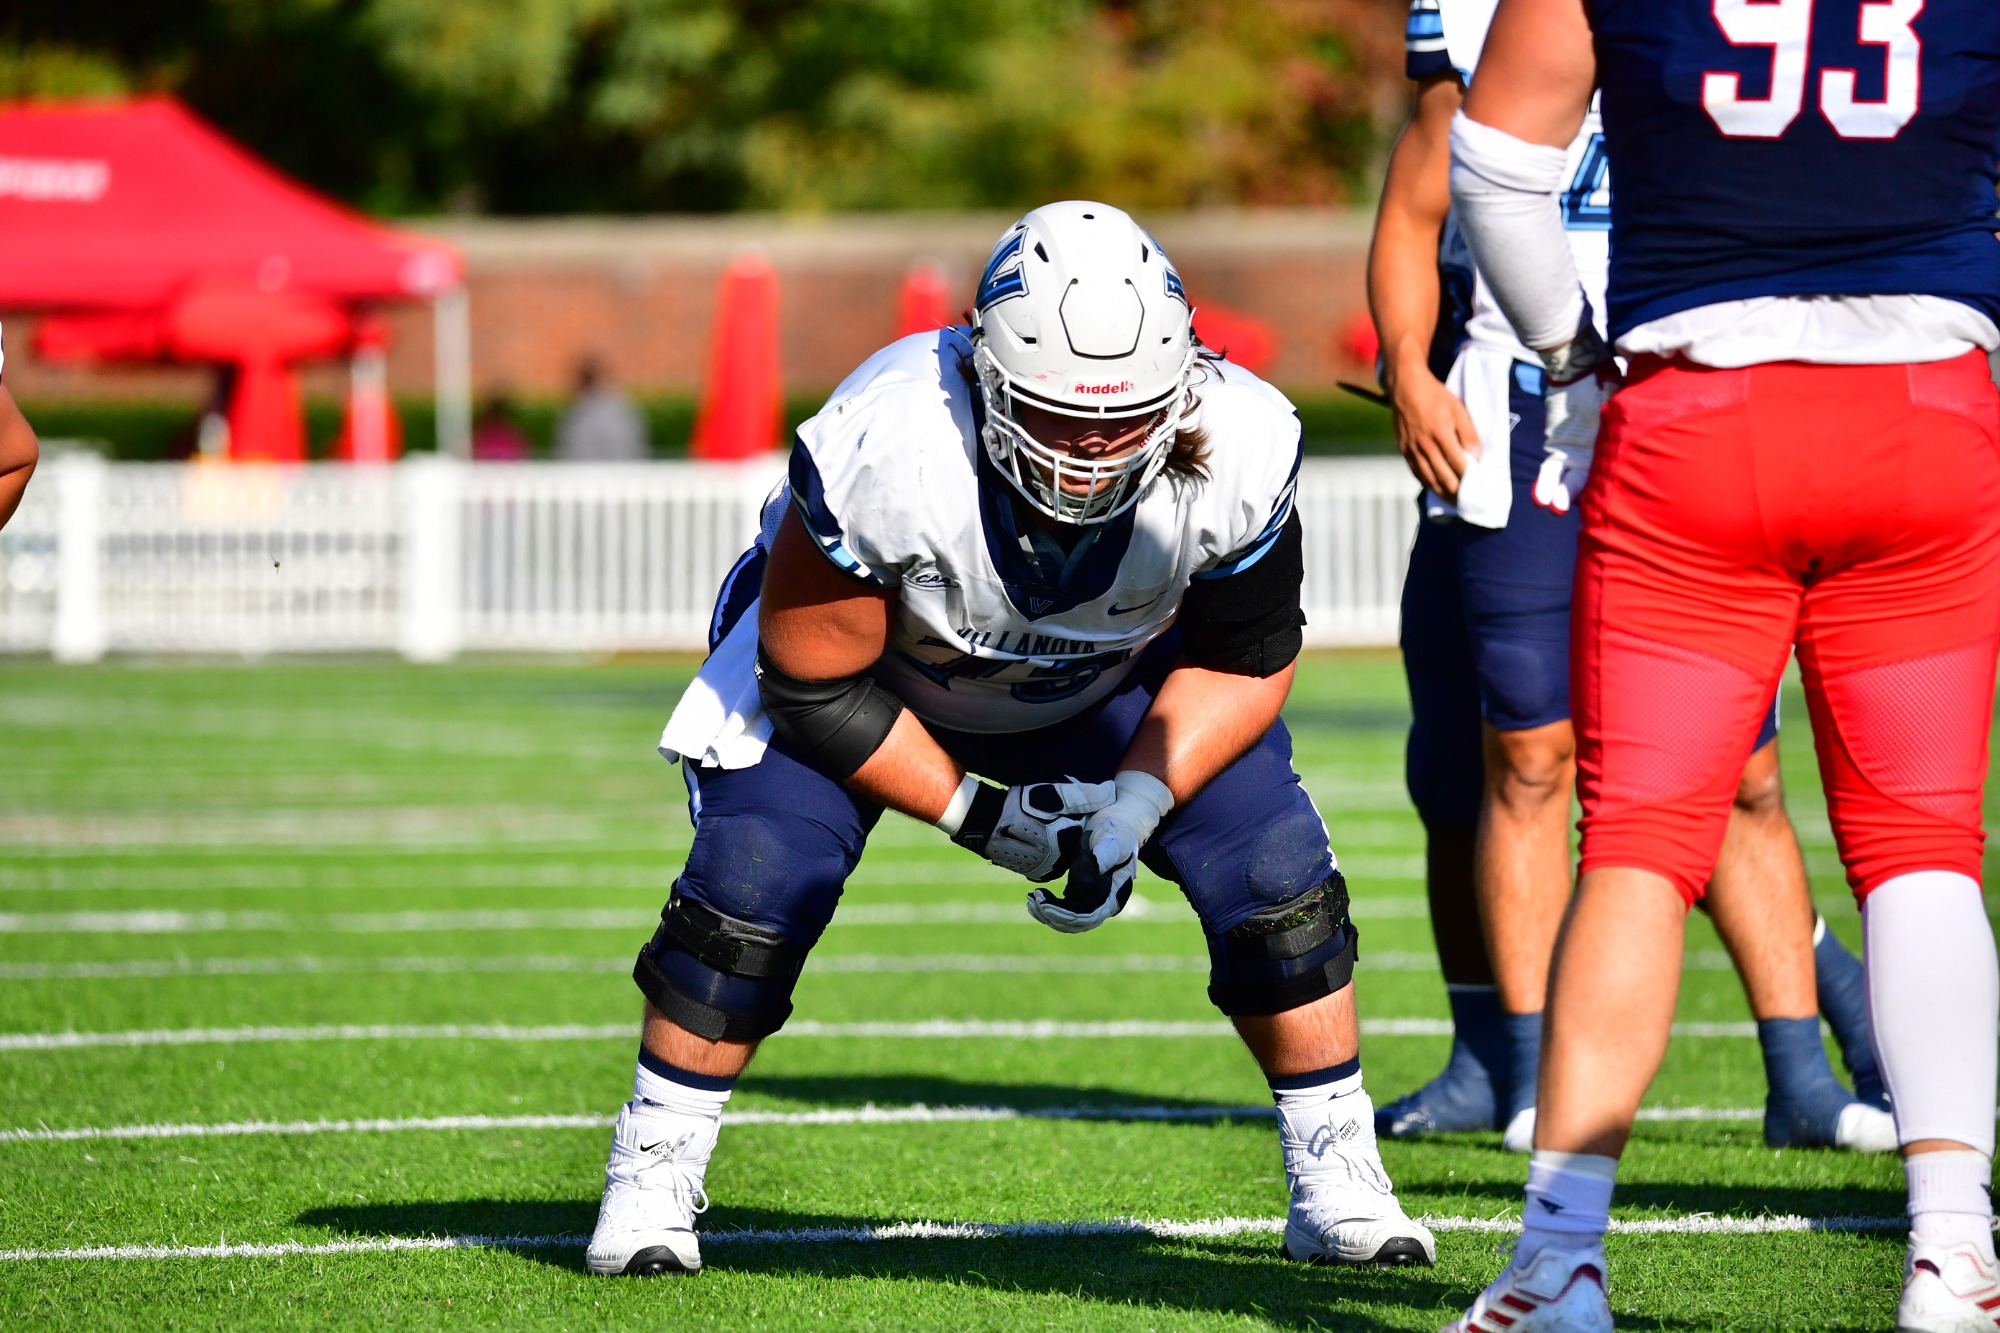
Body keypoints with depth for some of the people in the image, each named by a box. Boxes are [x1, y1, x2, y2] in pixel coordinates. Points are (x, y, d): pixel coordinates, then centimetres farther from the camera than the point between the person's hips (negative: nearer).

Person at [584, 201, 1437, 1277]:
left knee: (1271, 869, -11)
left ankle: (1336, 1180, 7)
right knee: (755, 881, -20)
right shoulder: (885, 453, -41)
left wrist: (1136, 803, -26)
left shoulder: (1236, 453, -32)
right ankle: (650, 1179, 0)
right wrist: (975, 814, -27)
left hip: (1109, 681, 2)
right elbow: (813, 686, -25)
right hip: (867, 662, -2)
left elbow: (1245, 660, -12)